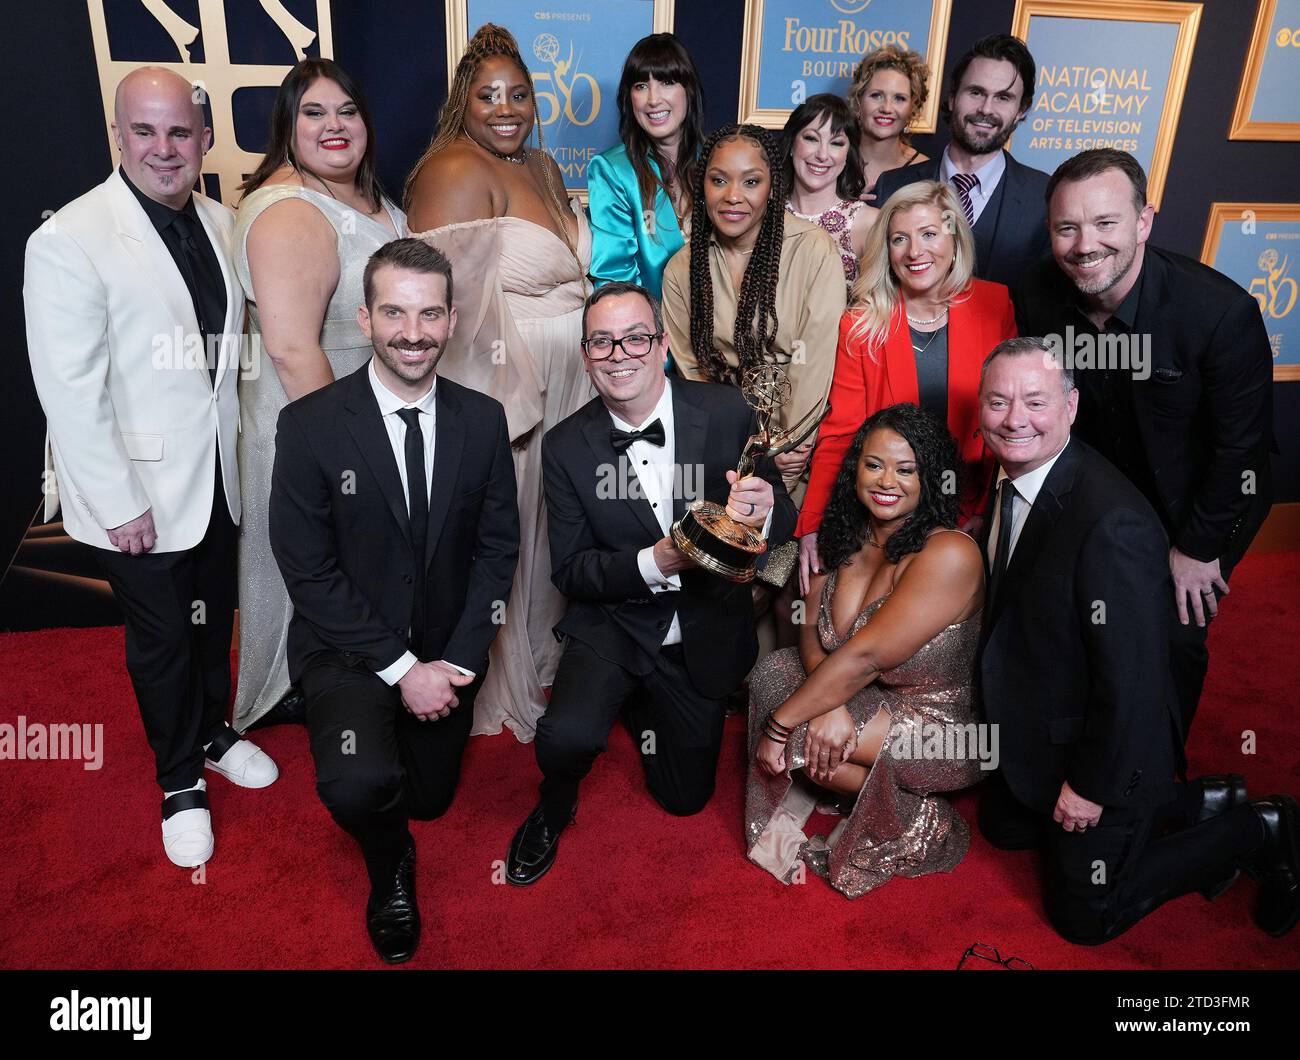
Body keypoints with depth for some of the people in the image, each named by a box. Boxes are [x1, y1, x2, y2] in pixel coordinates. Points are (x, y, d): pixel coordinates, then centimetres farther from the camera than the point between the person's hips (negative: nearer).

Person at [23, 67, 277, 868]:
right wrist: (120, 504, -17)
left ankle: (215, 733, 46)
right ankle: (181, 783, 32)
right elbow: (70, 392, -17)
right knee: (163, 639, 10)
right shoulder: (69, 241, -16)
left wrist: (243, 439, 5)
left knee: (215, 619, 21)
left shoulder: (222, 223, 3)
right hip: (139, 487, -5)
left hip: (219, 472, 5)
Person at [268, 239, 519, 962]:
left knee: (429, 797, 17)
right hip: (348, 649, -3)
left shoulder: (484, 421, -6)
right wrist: (402, 668, -18)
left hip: (448, 651, 4)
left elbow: (498, 547, -3)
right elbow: (309, 570, -14)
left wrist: (456, 662, -12)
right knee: (361, 786, -28)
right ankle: (390, 867, 9)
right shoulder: (310, 426, -15)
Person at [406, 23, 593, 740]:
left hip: (564, 385, 8)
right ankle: (498, 686, 25)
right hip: (498, 389, -8)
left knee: (546, 528, 20)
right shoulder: (455, 172, -15)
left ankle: (543, 647, 42)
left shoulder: (543, 168, 13)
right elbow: (450, 303, -21)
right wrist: (503, 403, -23)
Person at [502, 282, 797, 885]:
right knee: (567, 737, -30)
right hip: (613, 626, -1)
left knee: (685, 795, 15)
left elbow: (784, 519, -7)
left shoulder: (726, 414, -14)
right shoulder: (566, 446, -12)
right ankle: (555, 809, 8)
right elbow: (569, 570, -10)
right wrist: (654, 562, -29)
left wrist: (766, 513, -33)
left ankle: (642, 706, 46)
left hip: (706, 632, 2)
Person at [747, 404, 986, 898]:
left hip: (942, 727, -7)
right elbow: (812, 627, -5)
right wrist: (829, 705, -24)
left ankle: (917, 822, 1)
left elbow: (865, 656, -28)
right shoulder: (848, 536, -4)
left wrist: (778, 725, -22)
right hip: (865, 699, 7)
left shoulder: (951, 554, -27)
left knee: (797, 736, -22)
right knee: (773, 669, -11)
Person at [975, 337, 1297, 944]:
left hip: (1102, 751, -8)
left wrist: (1091, 787, -17)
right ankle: (1197, 804, 31)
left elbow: (1131, 681, -27)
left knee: (1084, 917, 9)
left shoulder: (1112, 524, -34)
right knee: (1003, 825, 27)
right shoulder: (1012, 476, -7)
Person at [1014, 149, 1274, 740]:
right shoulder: (1037, 295, -20)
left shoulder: (1223, 311, -32)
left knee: (1174, 638, 6)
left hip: (1191, 509, -3)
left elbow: (1241, 447, -20)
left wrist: (1199, 547, -12)